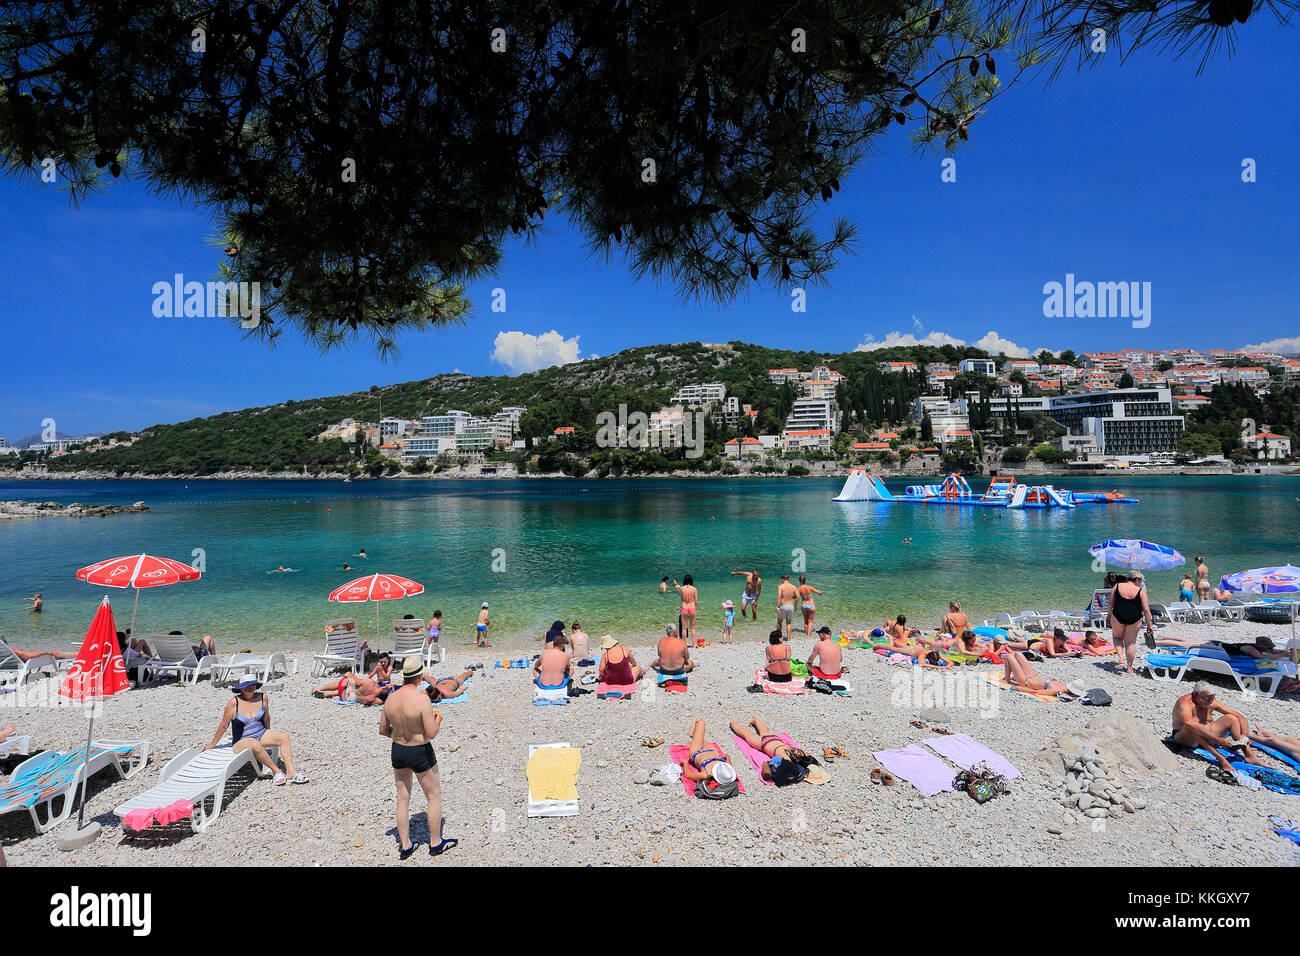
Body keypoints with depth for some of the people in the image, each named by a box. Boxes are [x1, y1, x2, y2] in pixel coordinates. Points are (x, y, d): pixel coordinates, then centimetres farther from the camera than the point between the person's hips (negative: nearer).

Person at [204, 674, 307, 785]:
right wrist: (212, 745, 7)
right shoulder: (234, 702, -13)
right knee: (255, 744, -38)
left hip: (261, 734, 4)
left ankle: (290, 772, -28)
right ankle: (277, 771, -26)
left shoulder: (263, 697, -1)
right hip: (241, 741, -4)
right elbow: (223, 726, -1)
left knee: (284, 737, -22)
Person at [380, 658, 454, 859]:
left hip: (397, 751, 6)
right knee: (434, 796, 13)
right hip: (420, 752, -6)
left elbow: (382, 730, 3)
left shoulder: (391, 698, -6)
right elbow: (431, 734, -24)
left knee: (402, 799, 18)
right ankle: (435, 843, 24)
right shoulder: (422, 699, -26)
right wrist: (438, 718, -6)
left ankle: (405, 845, 28)